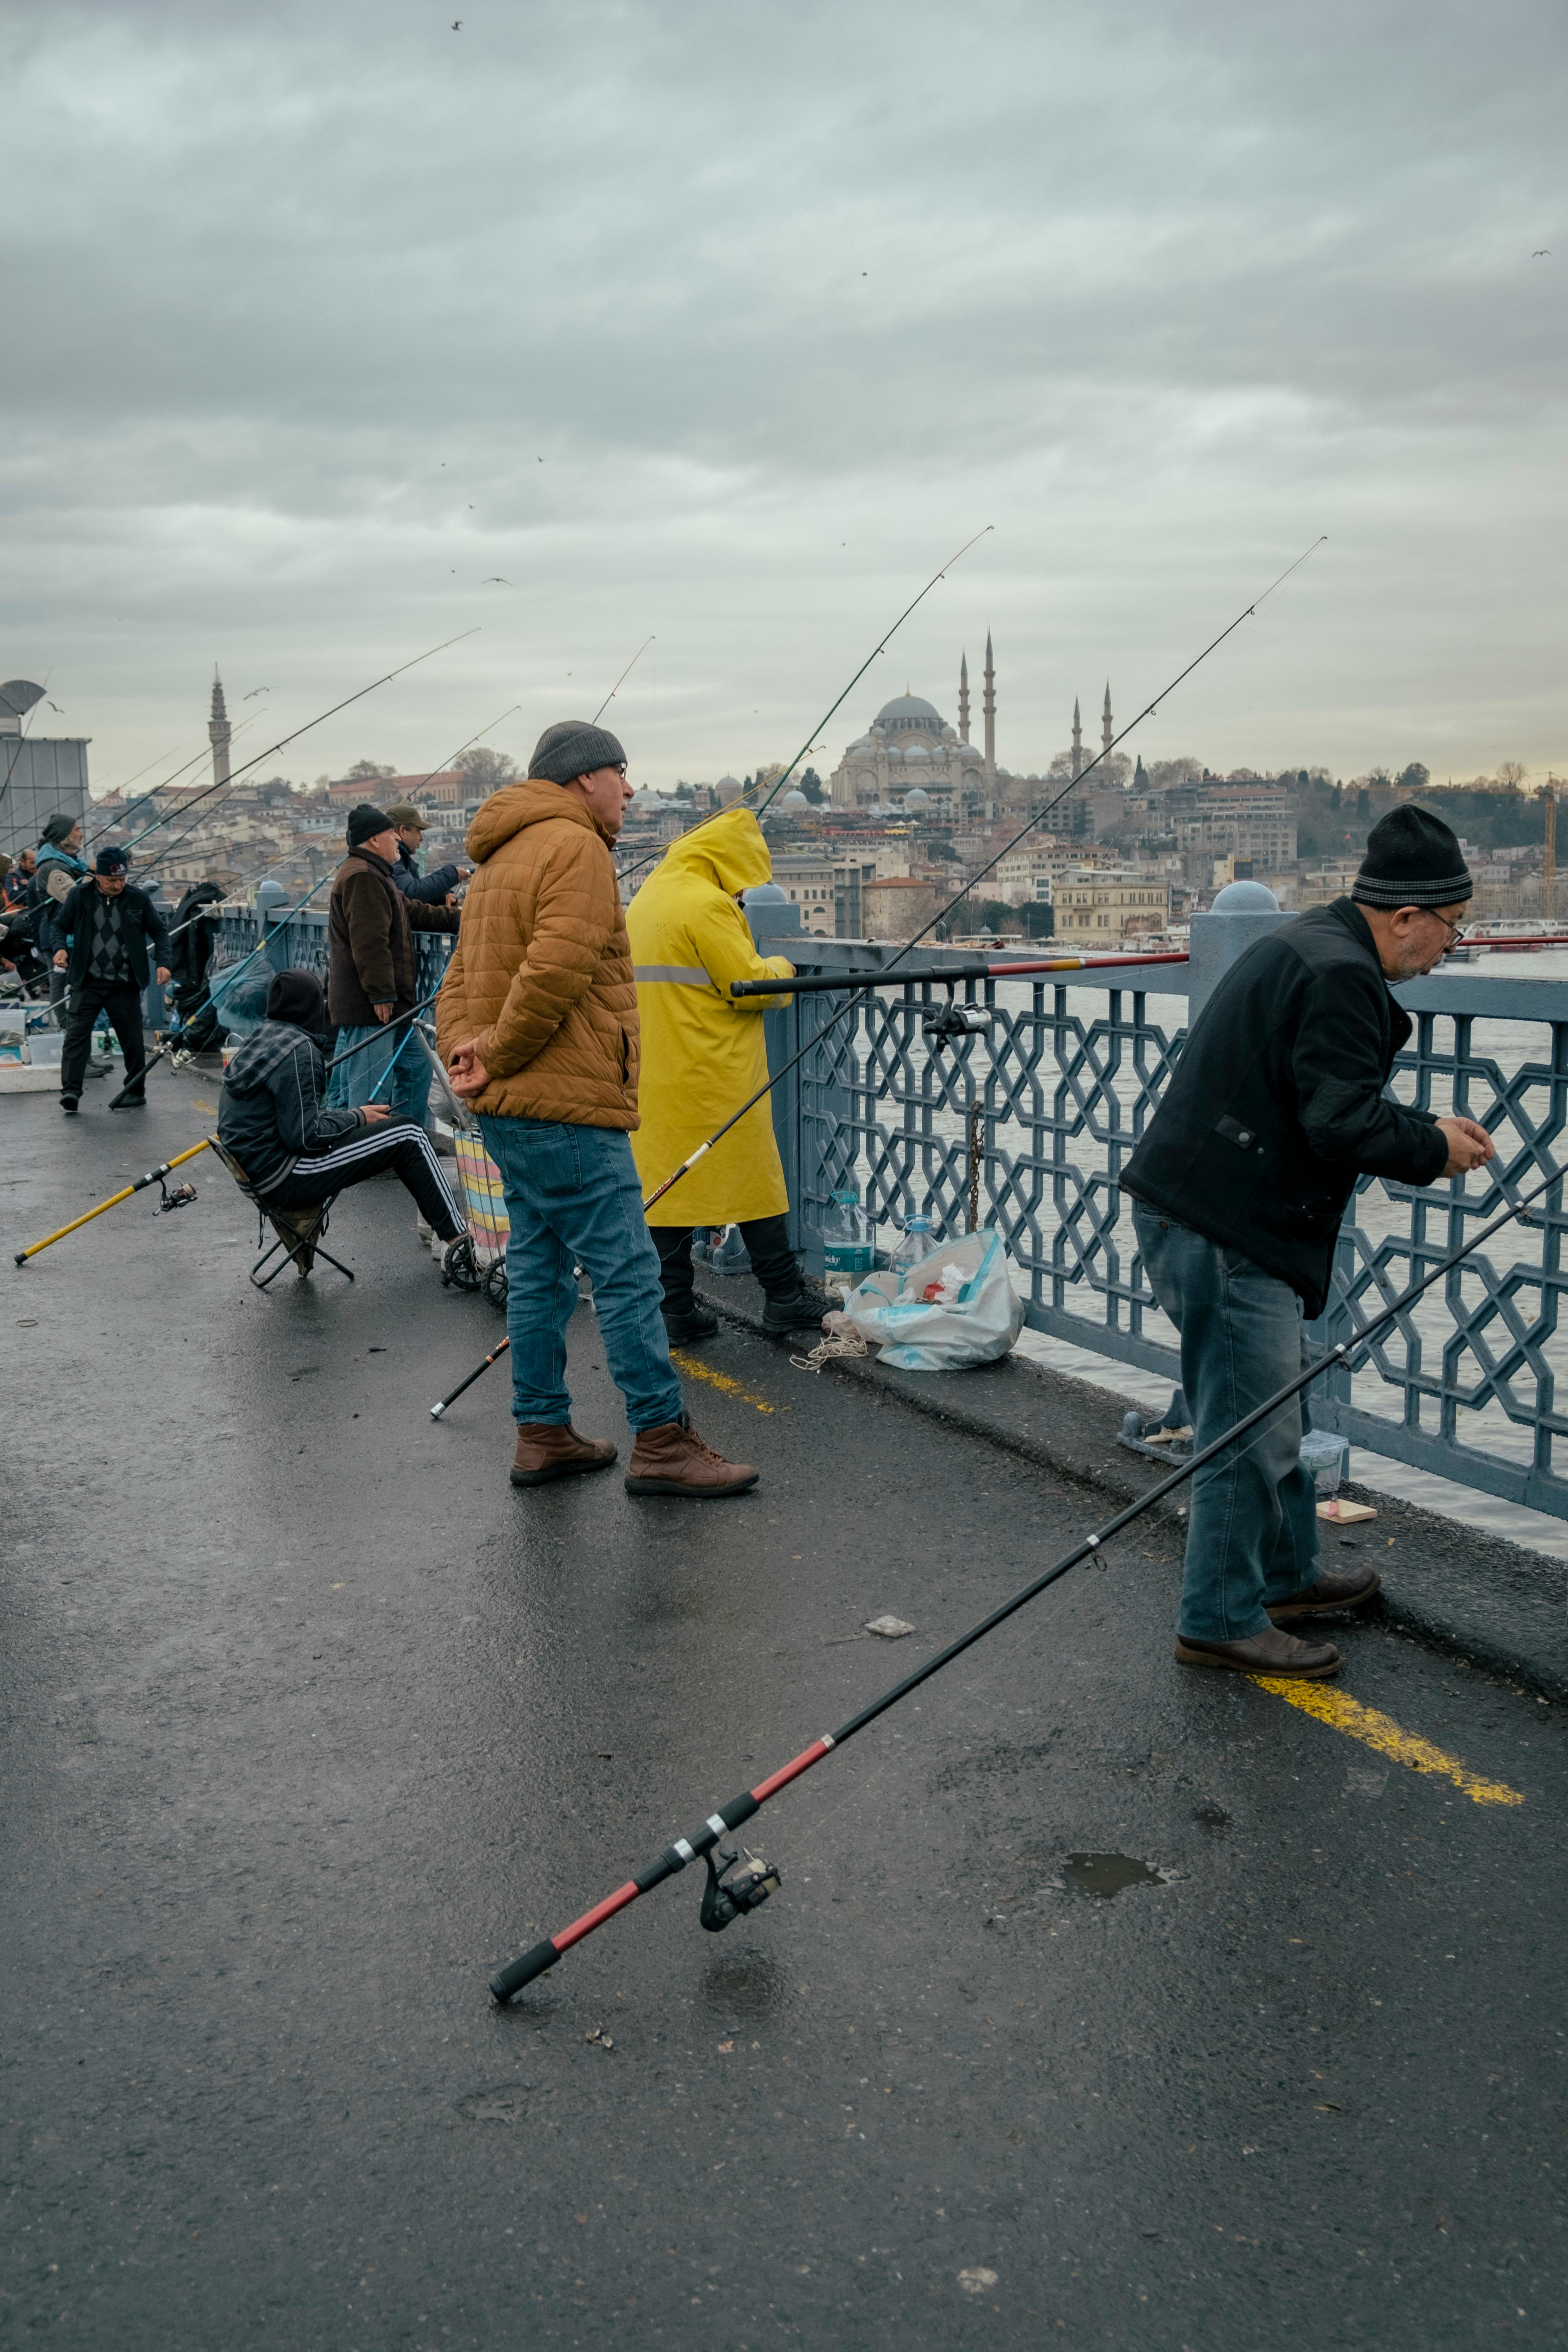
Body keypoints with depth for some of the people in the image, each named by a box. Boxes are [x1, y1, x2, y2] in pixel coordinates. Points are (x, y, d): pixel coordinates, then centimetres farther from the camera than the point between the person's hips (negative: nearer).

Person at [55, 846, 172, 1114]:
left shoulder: (138, 898, 0)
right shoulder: (79, 896, -1)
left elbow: (159, 930, 9)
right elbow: (59, 924, 8)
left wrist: (163, 962, -5)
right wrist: (61, 948, -13)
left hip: (125, 985, 0)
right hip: (88, 982, 0)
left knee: (132, 1039, 6)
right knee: (76, 1033, -12)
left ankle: (136, 1092, 20)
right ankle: (70, 1090, -14)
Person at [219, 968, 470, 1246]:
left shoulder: (261, 1039, 10)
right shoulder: (299, 1051, -18)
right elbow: (304, 1136, -21)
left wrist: (354, 1115, 9)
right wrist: (356, 1118, -6)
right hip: (284, 1180, -10)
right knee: (409, 1135, -6)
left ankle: (441, 1222, 24)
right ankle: (459, 1238, 0)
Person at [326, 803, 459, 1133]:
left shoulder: (375, 875, 22)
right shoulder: (362, 877, -15)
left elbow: (413, 912, 31)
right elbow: (370, 943, -22)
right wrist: (382, 995, -24)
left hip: (385, 1005, 11)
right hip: (369, 1006, -11)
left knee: (415, 1064, 18)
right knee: (370, 1085, -10)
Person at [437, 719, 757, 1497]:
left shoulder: (500, 860, 22)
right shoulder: (575, 848, -11)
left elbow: (463, 975, 19)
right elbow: (555, 974, -22)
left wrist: (463, 1053, 4)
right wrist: (499, 1055, -12)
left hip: (507, 1110, 10)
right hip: (566, 1108, -10)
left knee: (538, 1268, 14)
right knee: (626, 1271, -7)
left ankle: (543, 1434, 20)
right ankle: (661, 1441, -3)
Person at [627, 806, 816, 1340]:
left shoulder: (644, 900, 14)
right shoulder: (707, 904, -14)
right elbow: (750, 986, -15)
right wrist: (780, 969, 5)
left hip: (655, 1072, 8)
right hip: (714, 1076, -7)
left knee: (663, 1182, 8)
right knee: (752, 1180, 4)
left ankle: (675, 1309, 9)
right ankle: (783, 1297, 12)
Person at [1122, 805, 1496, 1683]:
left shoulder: (1316, 947, 16)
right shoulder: (1339, 975, -19)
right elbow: (1343, 1124, -23)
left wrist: (1425, 1125, 14)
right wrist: (1436, 1149, -7)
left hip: (1214, 1213, 11)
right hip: (1220, 1230, -11)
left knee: (1274, 1414, 23)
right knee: (1250, 1429, -2)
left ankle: (1289, 1576, 37)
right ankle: (1222, 1619, 9)